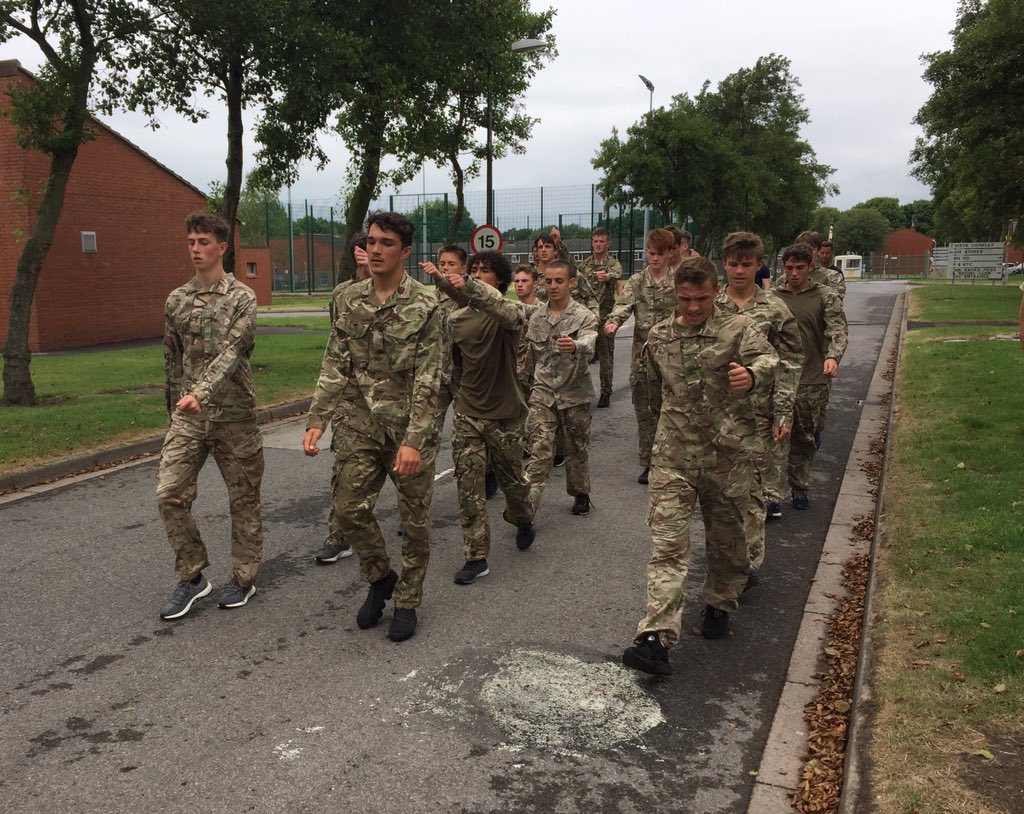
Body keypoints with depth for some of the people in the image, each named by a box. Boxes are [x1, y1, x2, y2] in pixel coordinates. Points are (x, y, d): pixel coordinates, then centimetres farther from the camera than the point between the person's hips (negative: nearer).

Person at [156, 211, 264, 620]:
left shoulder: (241, 298, -7)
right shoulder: (177, 299, 9)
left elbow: (231, 353, -21)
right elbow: (172, 360, 16)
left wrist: (200, 392, -34)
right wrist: (174, 408, 17)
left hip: (234, 416, -4)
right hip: (187, 417, 4)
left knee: (243, 499, 7)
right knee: (170, 493, -5)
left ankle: (243, 578, 24)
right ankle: (191, 577, 12)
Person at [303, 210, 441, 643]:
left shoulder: (425, 304, -11)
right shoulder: (349, 299, 4)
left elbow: (427, 379, -15)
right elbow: (334, 365, 5)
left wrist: (414, 440, -21)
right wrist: (317, 420, -4)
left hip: (410, 428, -4)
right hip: (363, 425, 4)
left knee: (414, 519, 6)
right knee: (349, 507, 5)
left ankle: (407, 601, 24)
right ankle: (380, 578, 30)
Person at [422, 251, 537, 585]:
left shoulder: (508, 312, -11)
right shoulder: (457, 317, 3)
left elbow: (508, 312, -37)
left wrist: (467, 287, -49)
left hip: (504, 414, -3)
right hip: (467, 413, 3)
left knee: (512, 478, 15)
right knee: (468, 485, -2)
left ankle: (523, 521, 46)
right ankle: (476, 557, 6)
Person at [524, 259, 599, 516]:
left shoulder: (584, 316, -8)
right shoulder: (536, 317, 5)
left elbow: (589, 343, -30)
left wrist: (574, 345, -53)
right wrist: (529, 382, 22)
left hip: (574, 393, -2)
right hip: (543, 392, 2)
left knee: (577, 448, 12)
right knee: (539, 449, -9)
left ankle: (580, 493, 32)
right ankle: (528, 502, -13)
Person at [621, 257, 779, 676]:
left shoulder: (738, 329, -7)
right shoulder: (659, 337, 5)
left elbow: (767, 359, -27)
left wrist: (752, 374, -47)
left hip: (728, 455, -1)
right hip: (673, 455, 2)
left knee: (725, 539, 15)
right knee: (667, 545, -6)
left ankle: (719, 606, 41)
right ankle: (656, 638, -10)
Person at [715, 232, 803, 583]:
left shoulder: (775, 310, -2)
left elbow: (789, 365, 0)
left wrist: (784, 414, -4)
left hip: (755, 411, -2)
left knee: (751, 486, 2)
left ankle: (749, 559, 13)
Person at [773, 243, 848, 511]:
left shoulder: (826, 297, 3)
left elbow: (837, 331, -8)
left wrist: (833, 356, -27)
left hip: (813, 381, 0)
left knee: (805, 439, 11)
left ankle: (799, 488, 27)